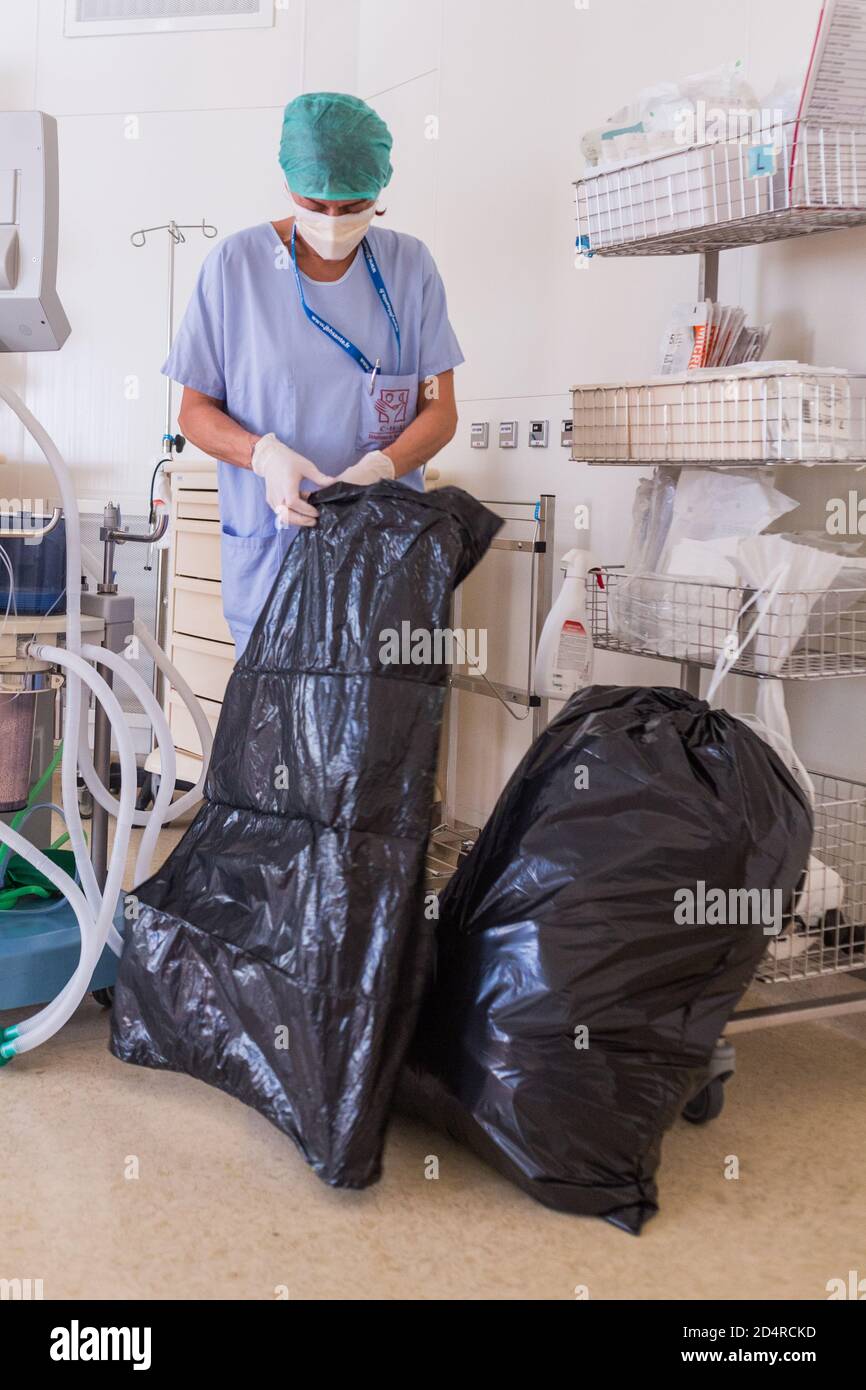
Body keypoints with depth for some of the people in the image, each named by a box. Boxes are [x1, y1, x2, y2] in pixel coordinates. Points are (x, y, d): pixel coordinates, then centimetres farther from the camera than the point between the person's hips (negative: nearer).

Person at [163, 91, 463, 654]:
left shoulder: (410, 265, 3)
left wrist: (377, 469, -18)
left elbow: (440, 410, 2)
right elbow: (196, 411, 3)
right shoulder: (236, 264, -1)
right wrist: (265, 455, -18)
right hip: (269, 549, -1)